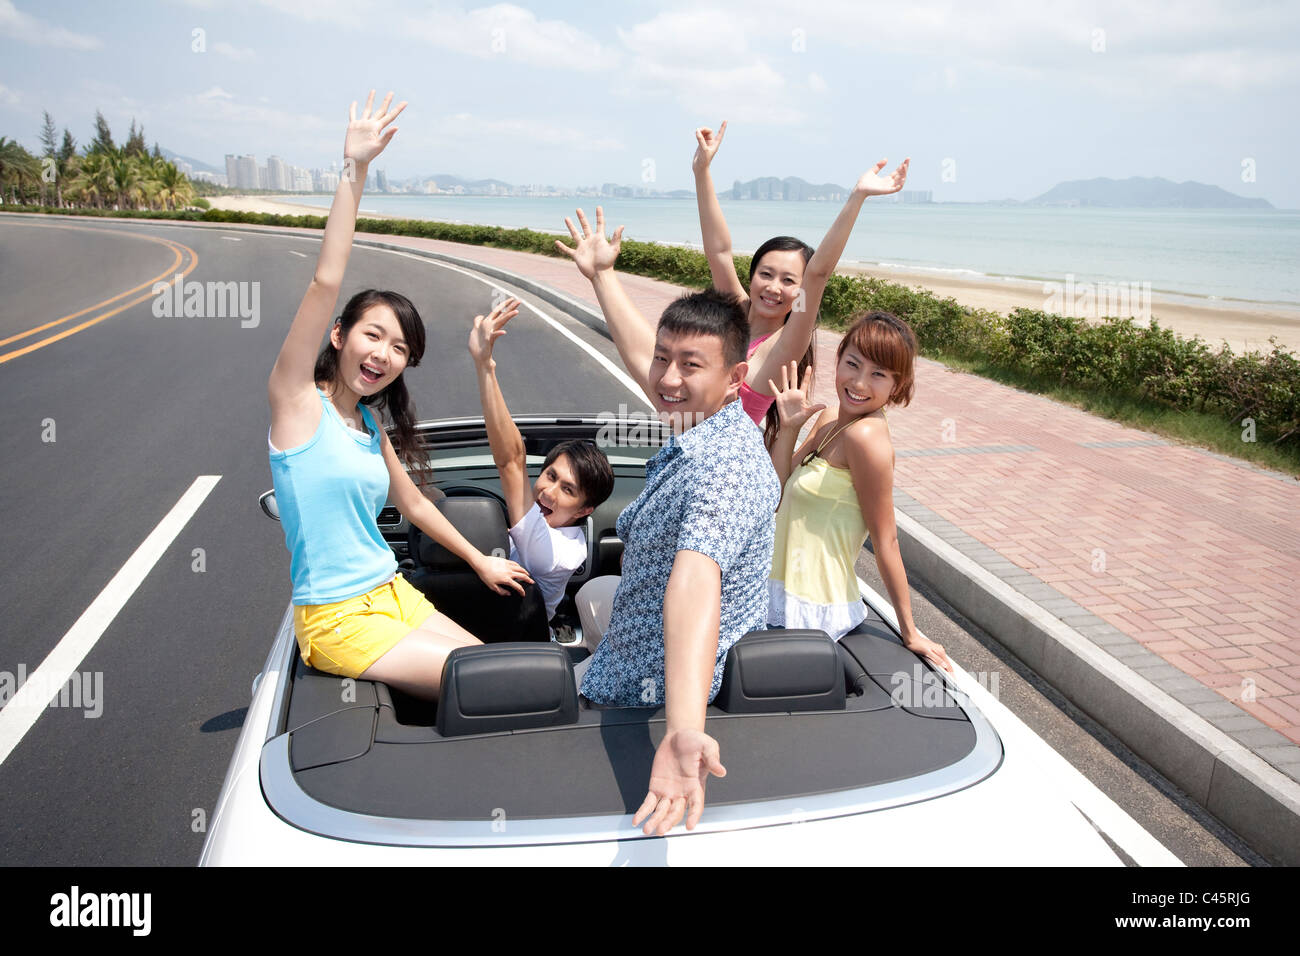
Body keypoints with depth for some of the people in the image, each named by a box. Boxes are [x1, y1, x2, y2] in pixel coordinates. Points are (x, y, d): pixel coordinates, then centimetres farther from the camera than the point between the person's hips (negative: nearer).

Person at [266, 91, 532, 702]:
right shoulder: (298, 399, -10)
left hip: (393, 597, 7)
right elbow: (325, 284, -22)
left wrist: (480, 561, 27)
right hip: (337, 619, -7)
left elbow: (412, 501, 21)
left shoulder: (369, 422, 9)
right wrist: (354, 171, -24)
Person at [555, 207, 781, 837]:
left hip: (651, 700, -10)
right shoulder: (699, 426, -3)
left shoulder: (726, 467, -34)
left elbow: (696, 582, -51)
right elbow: (640, 356, 16)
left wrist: (684, 732, -64)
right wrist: (601, 275, 27)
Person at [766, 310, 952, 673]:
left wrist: (910, 632, -8)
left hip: (810, 613, -8)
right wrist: (788, 427, -4)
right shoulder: (830, 417, 5)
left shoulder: (866, 436, -21)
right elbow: (777, 496, 6)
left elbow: (885, 540, -16)